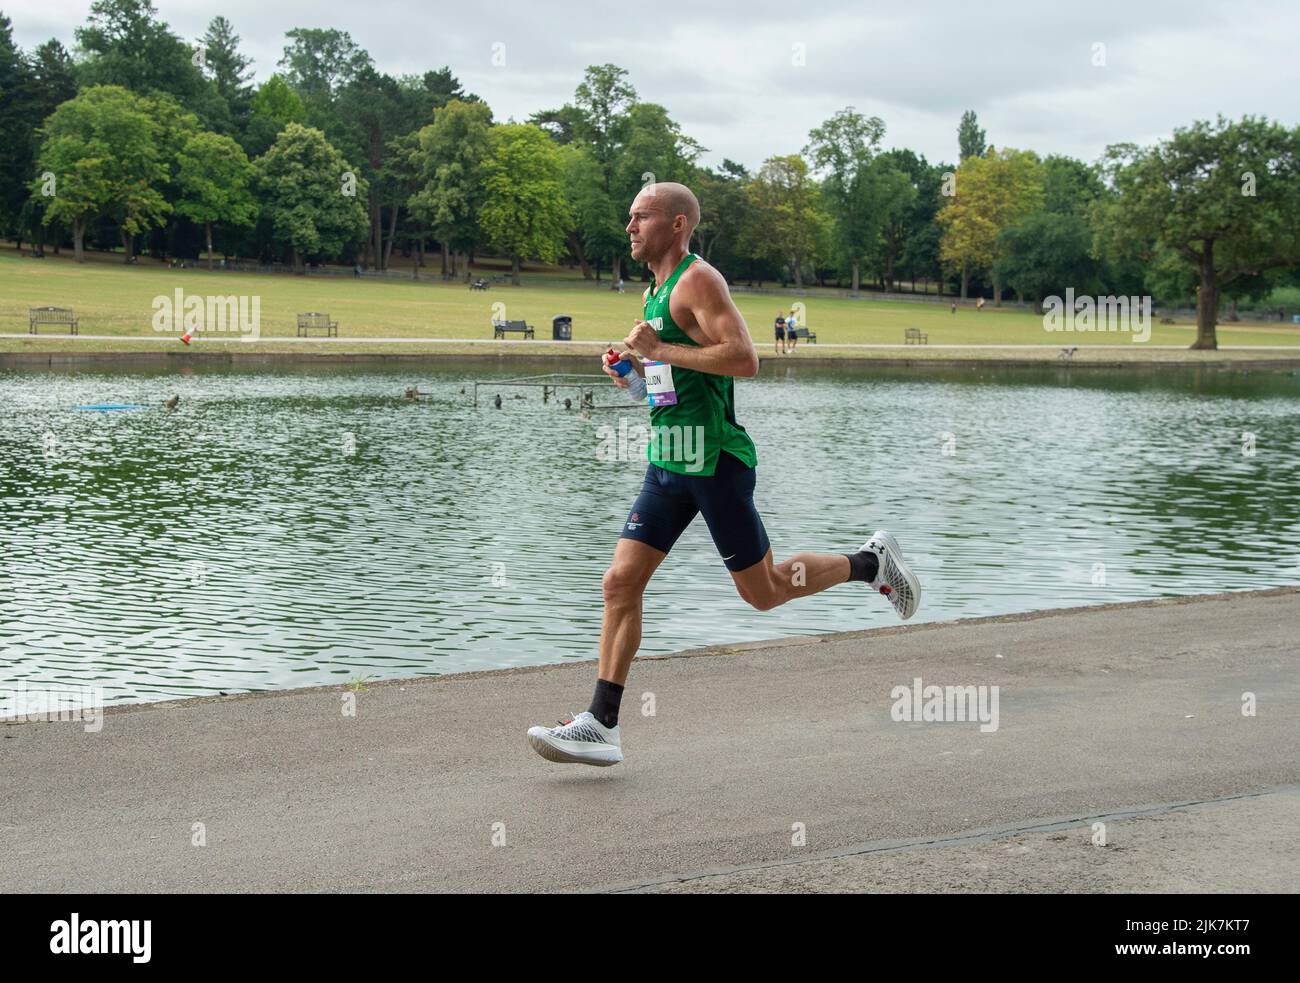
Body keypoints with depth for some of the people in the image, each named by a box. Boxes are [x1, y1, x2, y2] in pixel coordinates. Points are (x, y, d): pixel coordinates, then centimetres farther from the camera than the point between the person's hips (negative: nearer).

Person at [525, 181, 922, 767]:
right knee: (621, 583, -2)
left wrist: (659, 350, -21)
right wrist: (633, 367, 10)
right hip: (666, 464, 8)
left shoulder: (698, 281, -12)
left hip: (713, 461, -8)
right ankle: (601, 726, -1)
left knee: (763, 592, 3)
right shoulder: (655, 291, 17)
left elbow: (745, 360, -25)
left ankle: (871, 563, 25)